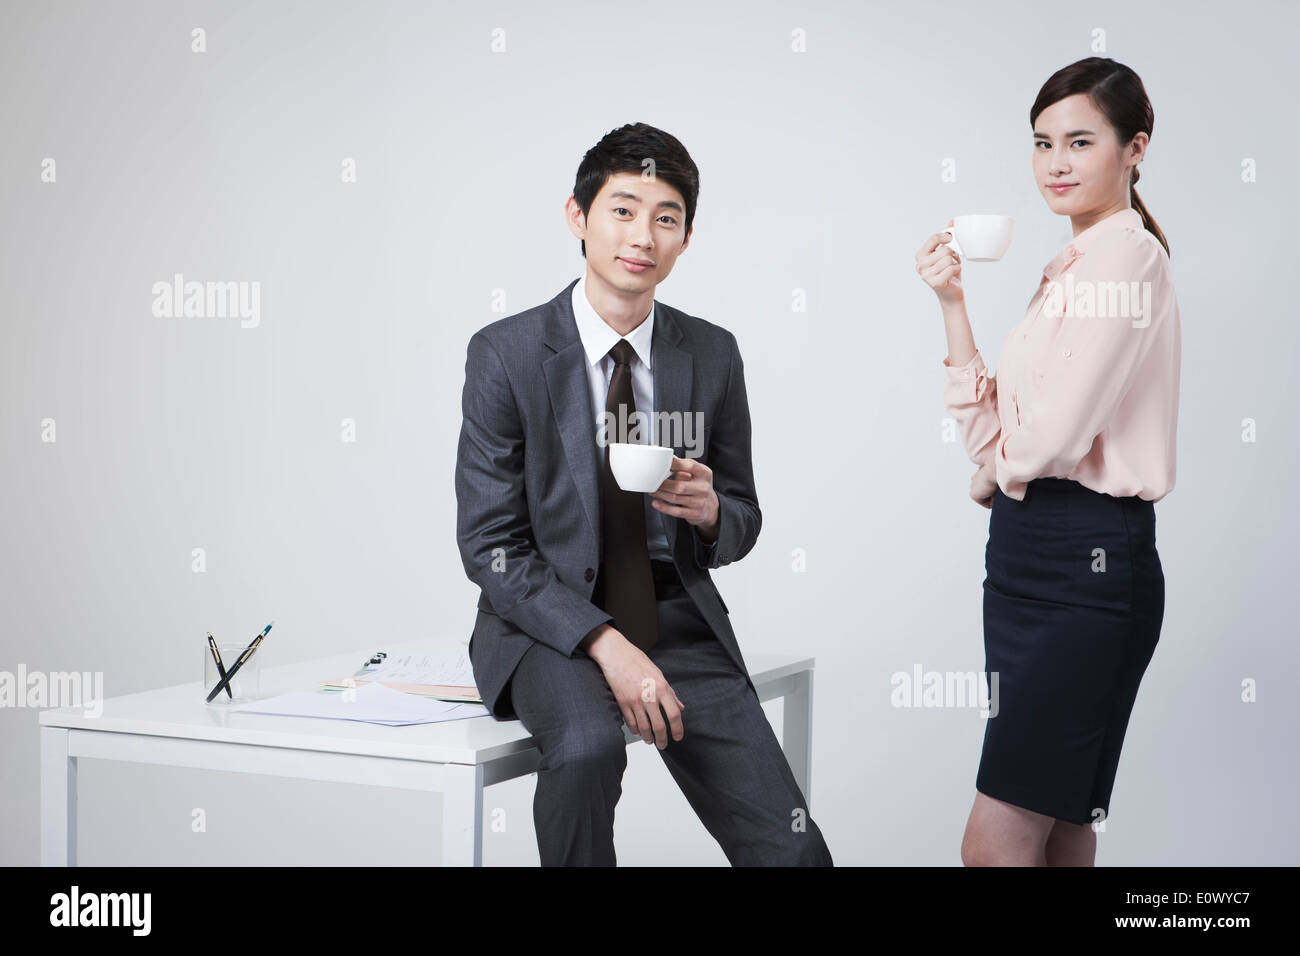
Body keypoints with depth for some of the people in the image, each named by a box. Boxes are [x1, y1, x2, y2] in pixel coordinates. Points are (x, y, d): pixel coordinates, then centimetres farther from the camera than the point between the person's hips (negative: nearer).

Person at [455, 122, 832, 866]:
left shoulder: (714, 355, 4)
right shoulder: (506, 354, -6)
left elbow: (743, 524, 13)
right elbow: (489, 546, -8)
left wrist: (710, 511, -13)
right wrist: (606, 644, -21)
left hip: (680, 623, 3)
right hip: (550, 624, -3)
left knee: (794, 849, -13)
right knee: (588, 743, -37)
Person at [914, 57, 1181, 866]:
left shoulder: (1126, 255, -11)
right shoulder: (1069, 268, 18)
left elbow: (1056, 432, -20)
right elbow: (993, 433, 11)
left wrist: (996, 473, 2)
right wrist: (954, 304, 3)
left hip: (1087, 561, -10)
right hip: (1028, 556, 10)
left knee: (996, 844, -11)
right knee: (1061, 837, 14)